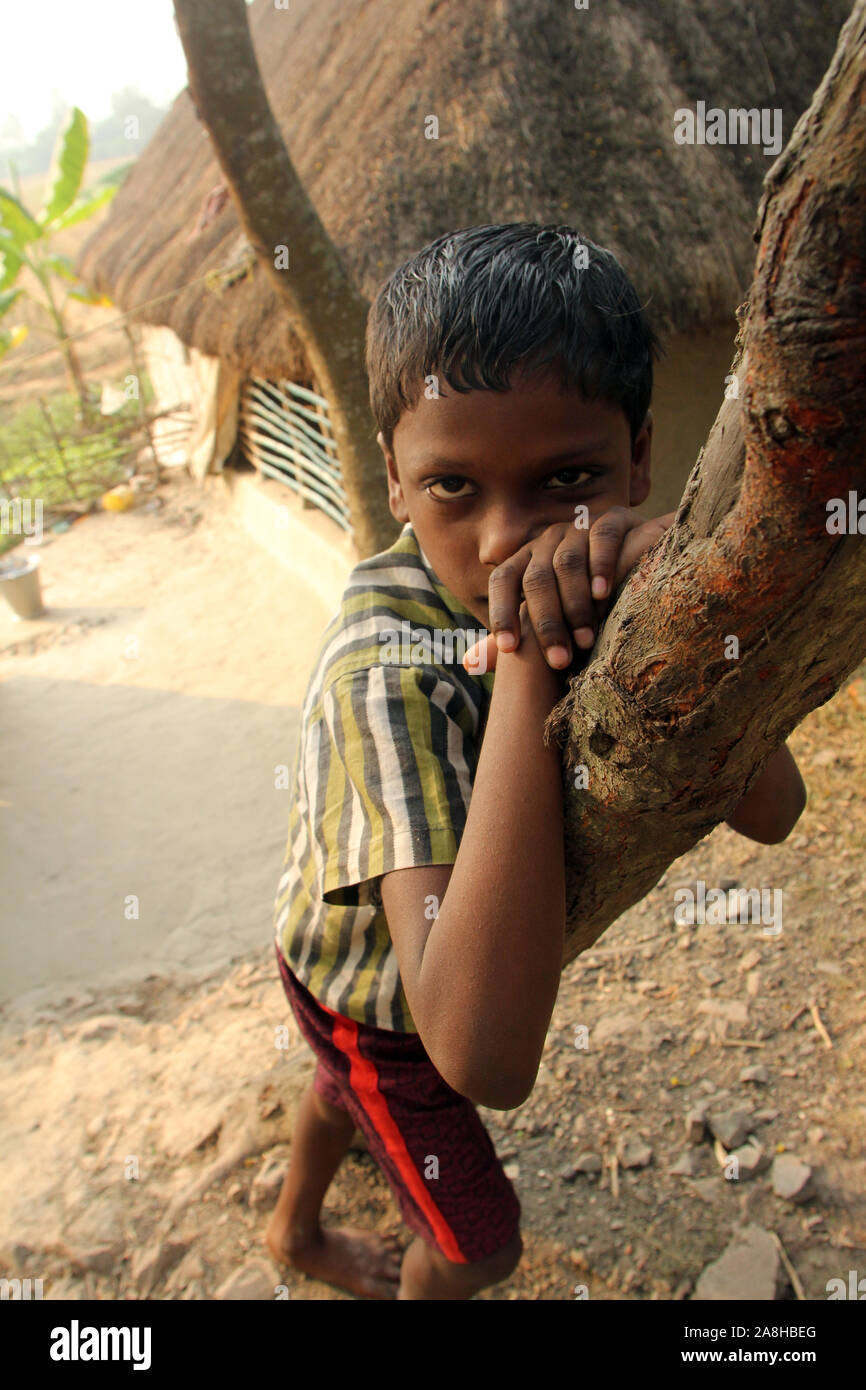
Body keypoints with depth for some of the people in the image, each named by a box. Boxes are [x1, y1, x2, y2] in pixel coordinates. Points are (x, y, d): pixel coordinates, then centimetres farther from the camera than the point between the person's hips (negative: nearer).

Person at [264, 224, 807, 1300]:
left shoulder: (580, 581, -21)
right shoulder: (389, 670, -42)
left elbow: (768, 811, -25)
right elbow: (489, 1061, -52)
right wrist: (525, 658, -52)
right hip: (370, 987, -6)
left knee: (346, 1084, 35)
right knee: (480, 1241, 19)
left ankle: (295, 1232, 70)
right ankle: (422, 1289, 56)